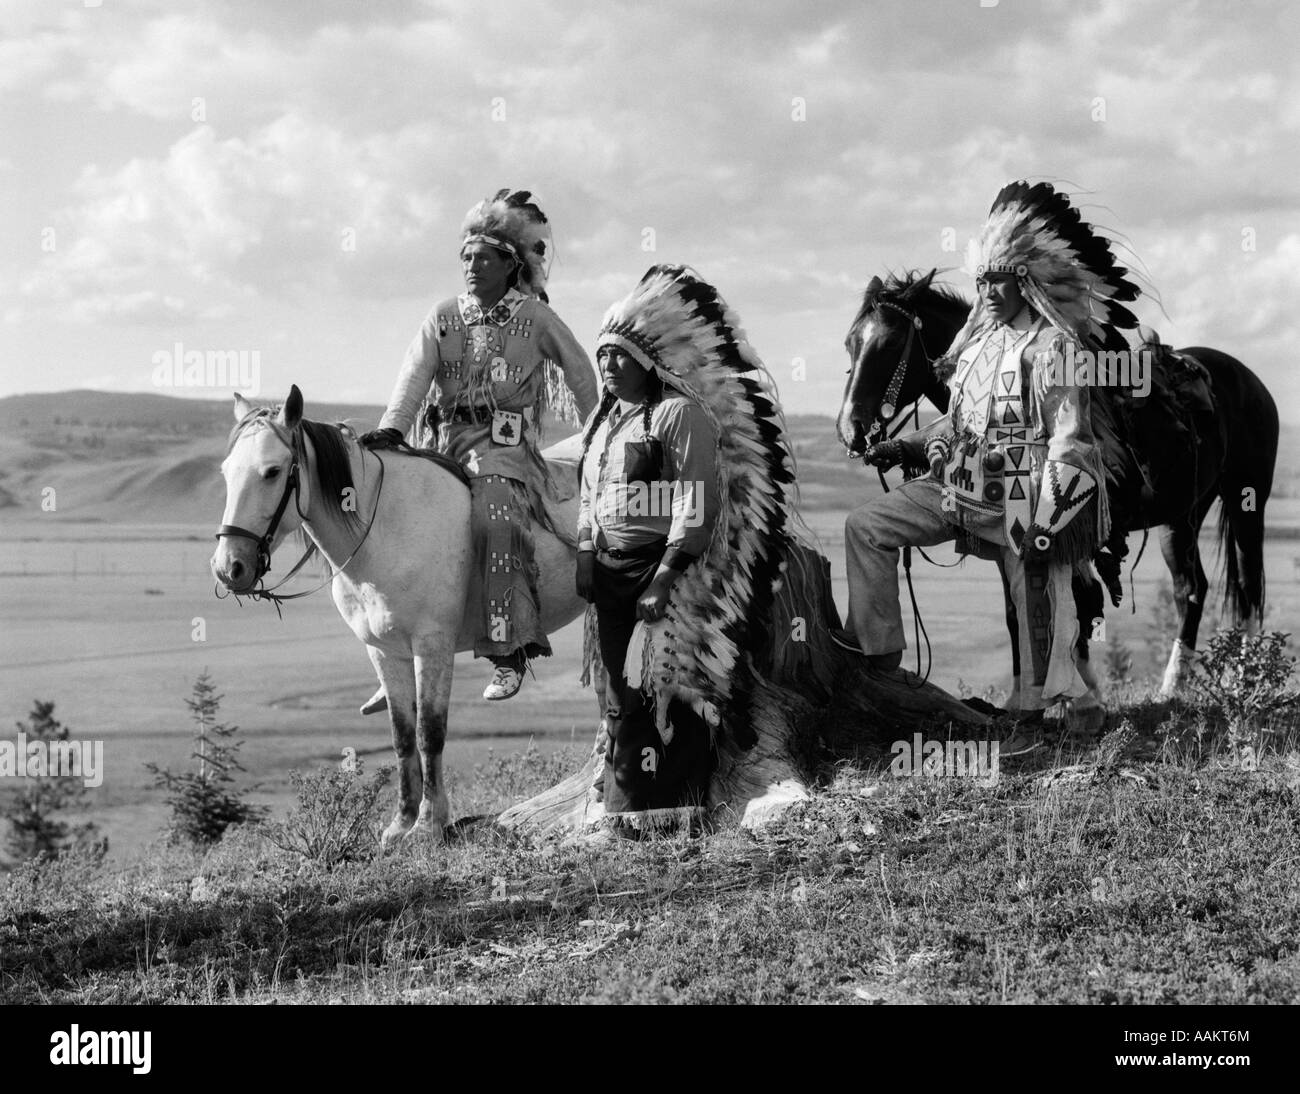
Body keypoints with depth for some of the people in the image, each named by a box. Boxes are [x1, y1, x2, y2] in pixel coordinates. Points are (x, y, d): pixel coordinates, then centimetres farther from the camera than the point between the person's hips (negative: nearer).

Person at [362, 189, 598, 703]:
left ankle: (509, 651, -35)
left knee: (495, 516, -35)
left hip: (507, 448, -4)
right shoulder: (442, 318, 10)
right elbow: (414, 378, -4)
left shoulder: (537, 319, 4)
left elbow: (579, 371, 17)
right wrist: (390, 429, -21)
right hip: (447, 445, 4)